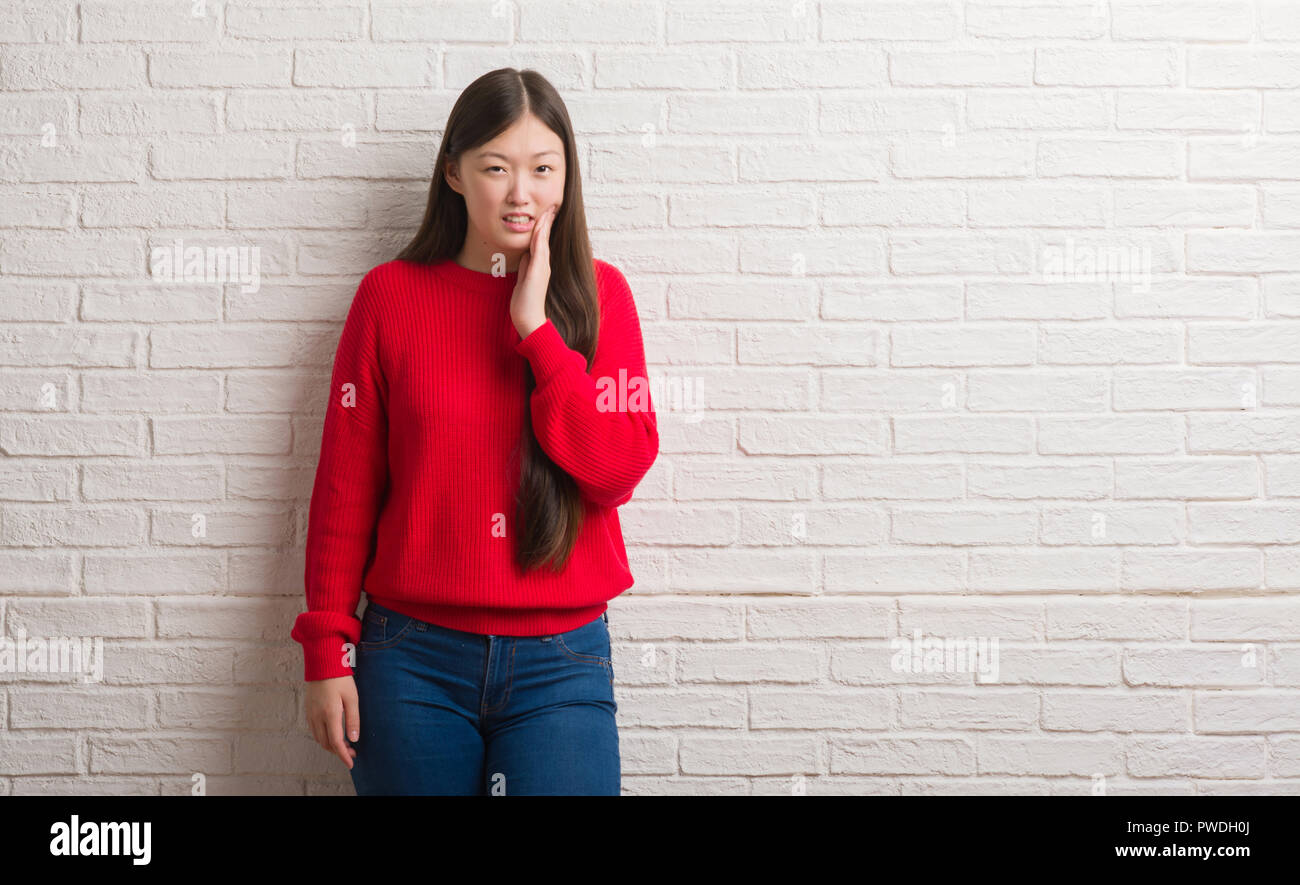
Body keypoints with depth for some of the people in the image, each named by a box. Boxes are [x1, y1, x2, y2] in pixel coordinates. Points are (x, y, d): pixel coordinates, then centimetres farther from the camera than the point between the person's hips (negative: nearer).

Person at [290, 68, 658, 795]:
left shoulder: (598, 293, 2)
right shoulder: (391, 295, 0)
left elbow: (618, 473, -8)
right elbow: (346, 484, 3)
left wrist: (537, 326, -13)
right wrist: (328, 650, 1)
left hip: (560, 660, 0)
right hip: (414, 656, 0)